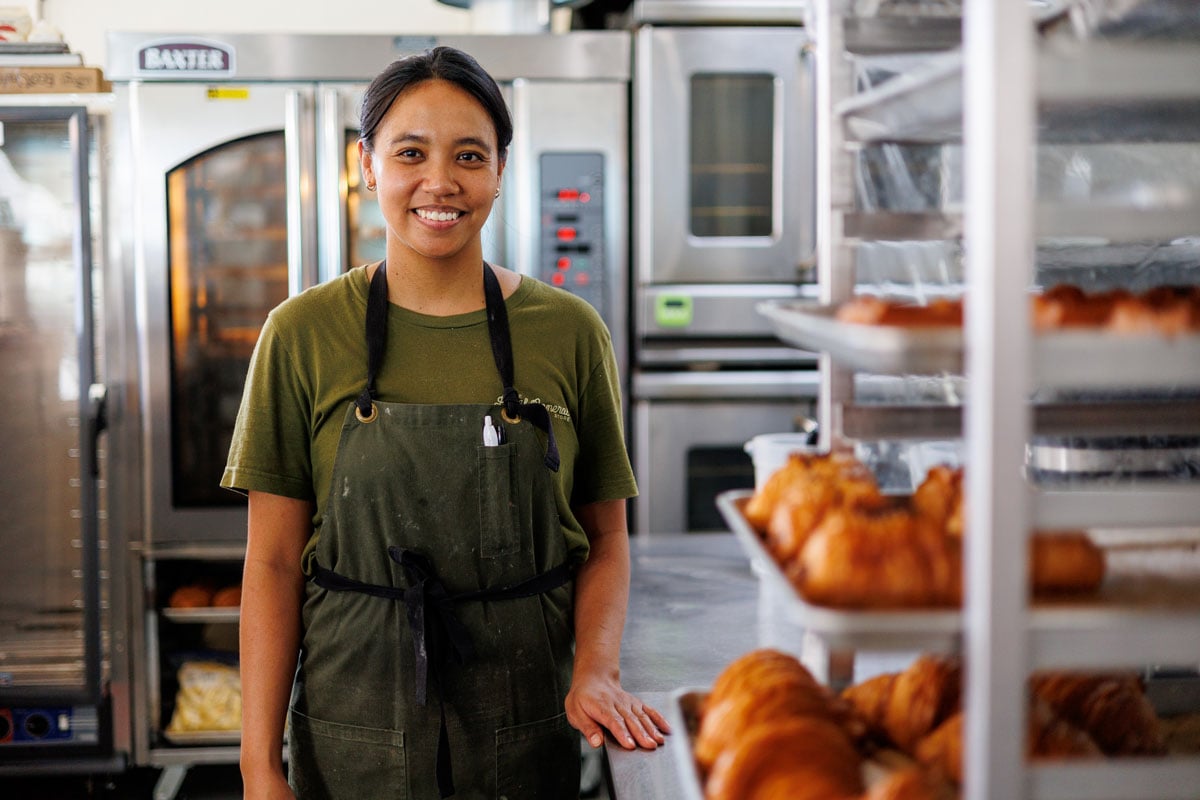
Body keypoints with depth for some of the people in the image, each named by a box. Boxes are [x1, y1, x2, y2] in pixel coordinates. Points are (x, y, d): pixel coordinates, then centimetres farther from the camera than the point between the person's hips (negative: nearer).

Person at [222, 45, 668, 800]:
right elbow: (274, 562, -3)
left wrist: (596, 671, -12)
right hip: (353, 736, 0)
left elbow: (605, 540, 5)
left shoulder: (570, 332, -2)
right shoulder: (304, 334, -4)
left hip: (528, 732, 1)